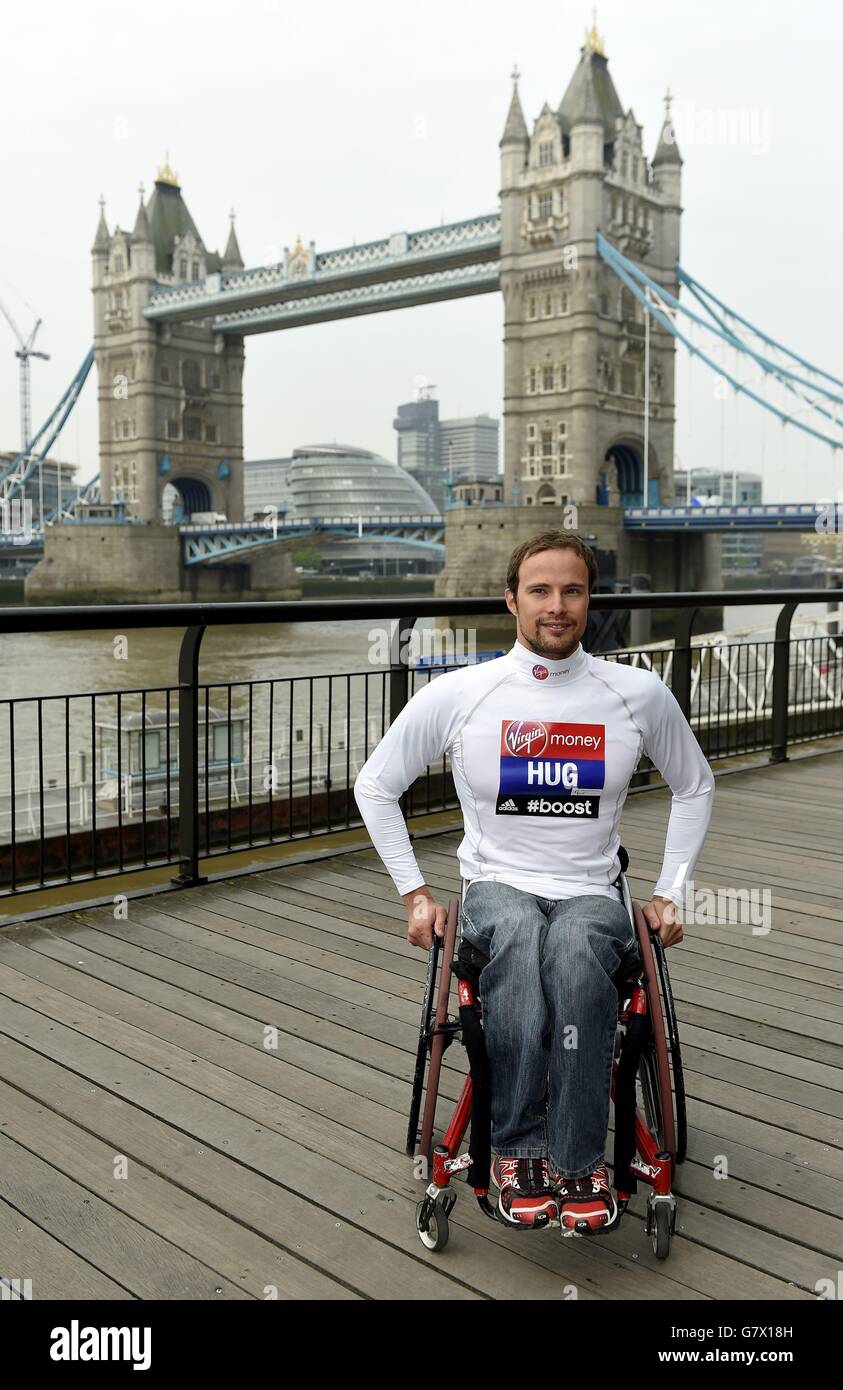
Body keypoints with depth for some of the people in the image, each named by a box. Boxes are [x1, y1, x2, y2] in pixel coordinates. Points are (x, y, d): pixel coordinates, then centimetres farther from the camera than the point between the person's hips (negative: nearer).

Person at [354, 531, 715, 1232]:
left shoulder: (640, 693, 2)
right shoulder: (457, 694, -1)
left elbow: (695, 786, 18)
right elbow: (375, 787, 9)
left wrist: (669, 892, 10)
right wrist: (415, 893, 3)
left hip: (592, 893, 1)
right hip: (496, 886, 0)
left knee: (575, 951, -36)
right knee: (519, 937, -37)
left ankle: (578, 1161, -24)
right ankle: (518, 1148, -26)